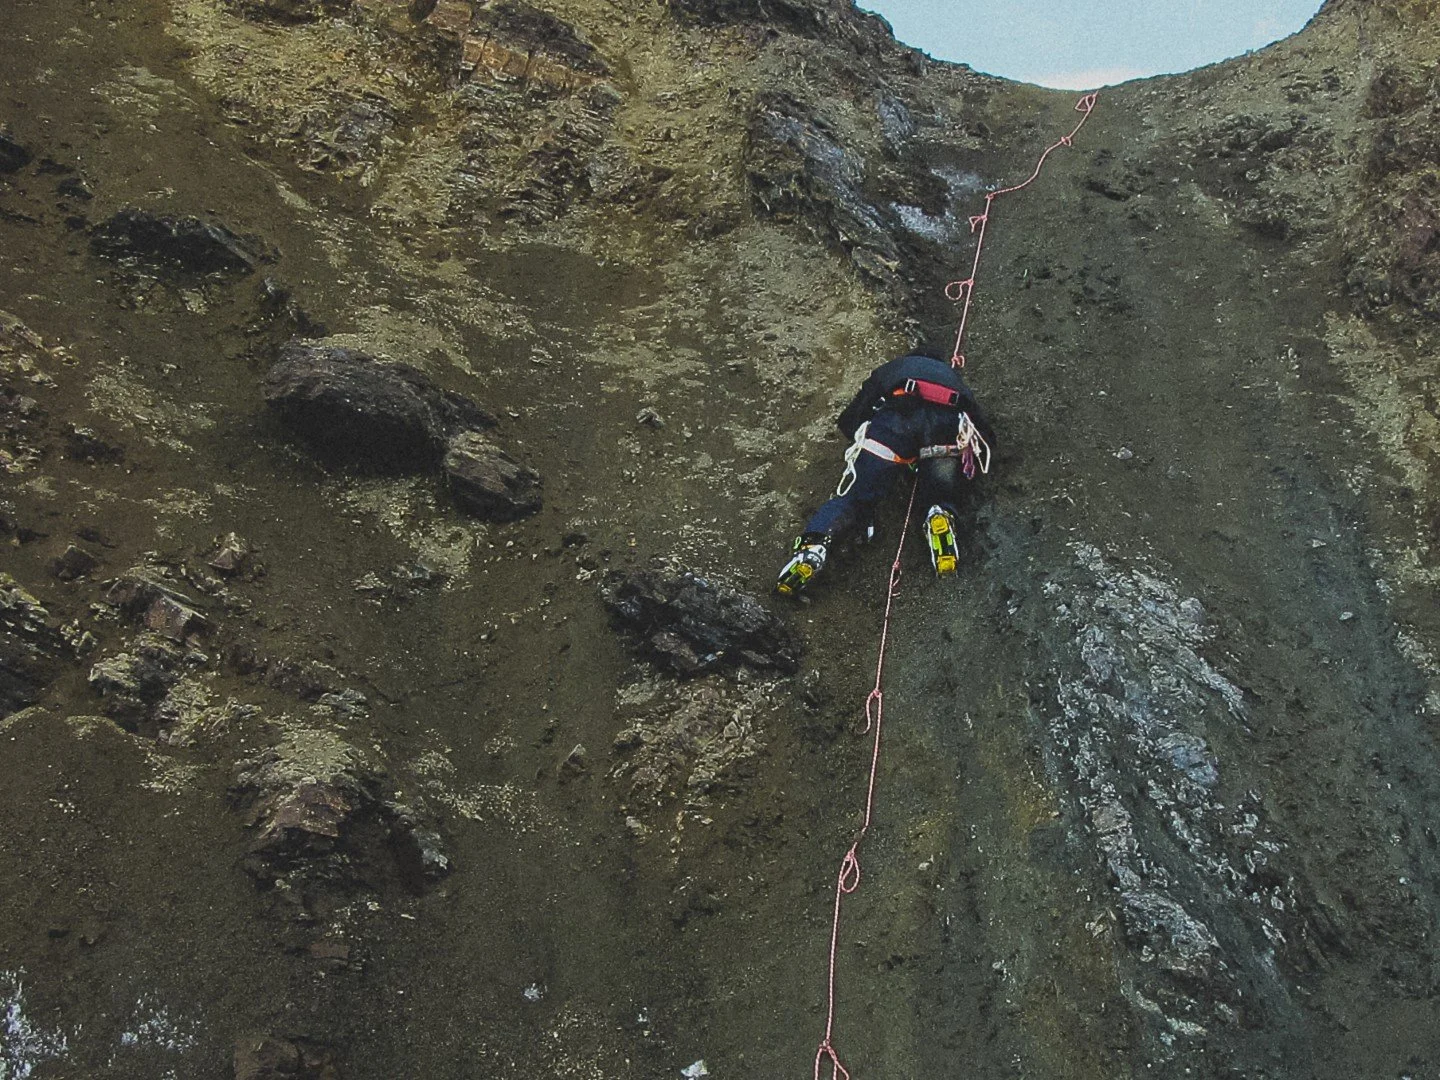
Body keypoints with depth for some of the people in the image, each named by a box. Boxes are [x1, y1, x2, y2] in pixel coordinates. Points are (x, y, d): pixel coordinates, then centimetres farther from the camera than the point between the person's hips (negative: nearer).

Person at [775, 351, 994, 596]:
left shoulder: (891, 369, 40)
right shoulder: (953, 377, 44)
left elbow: (848, 421, 32)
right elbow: (986, 437, 35)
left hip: (895, 419, -1)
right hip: (948, 426, 1)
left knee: (855, 497, -1)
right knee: (940, 496, 20)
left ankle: (813, 545, -27)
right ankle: (940, 515, -16)